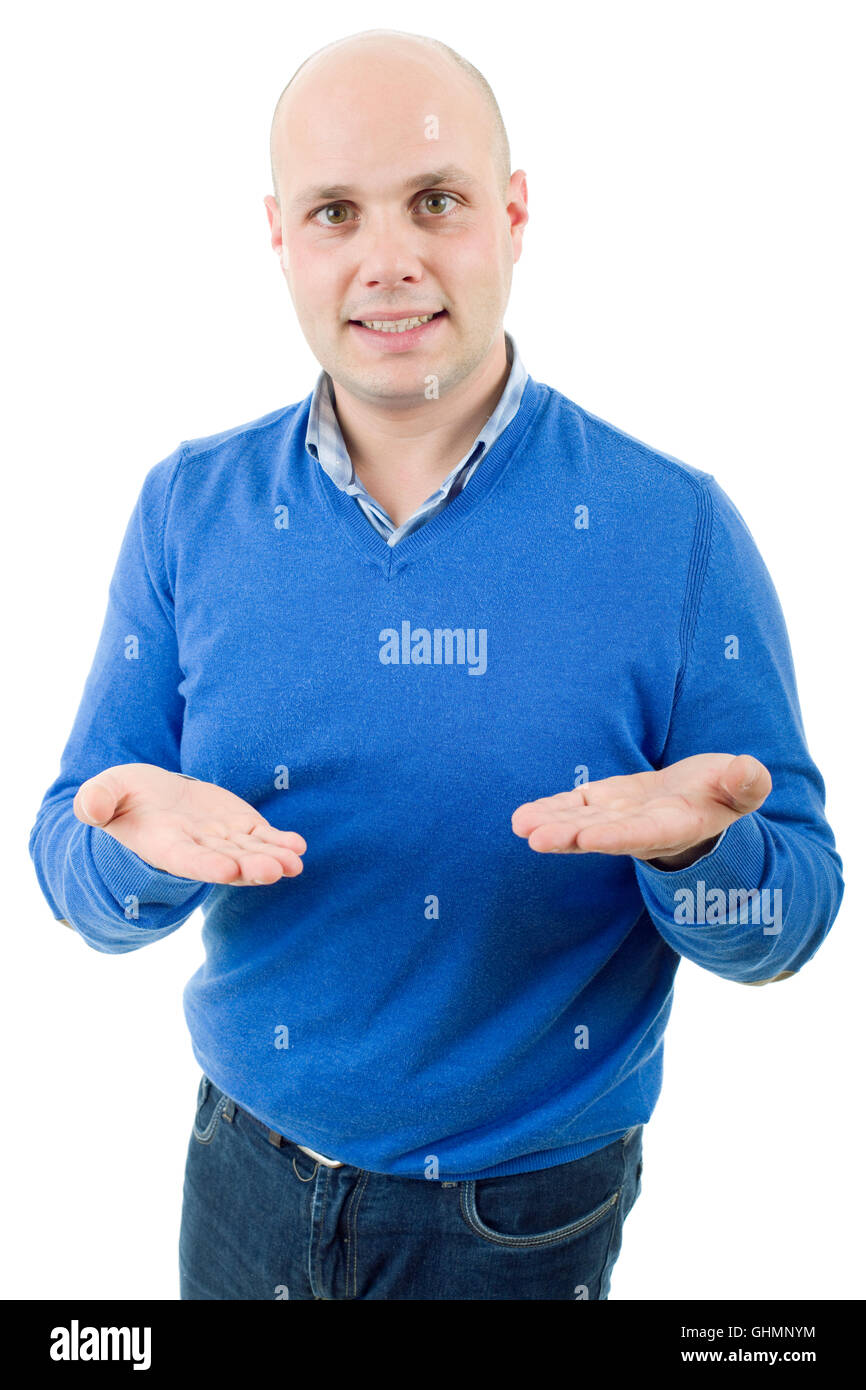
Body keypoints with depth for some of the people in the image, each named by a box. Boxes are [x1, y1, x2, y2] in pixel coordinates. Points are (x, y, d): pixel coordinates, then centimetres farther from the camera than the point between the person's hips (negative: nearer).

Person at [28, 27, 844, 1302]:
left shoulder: (675, 529, -14)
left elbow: (788, 923, -10)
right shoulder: (190, 508, -7)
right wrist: (142, 849, -28)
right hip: (249, 1177, 2)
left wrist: (701, 848, -32)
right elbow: (80, 884, -5)